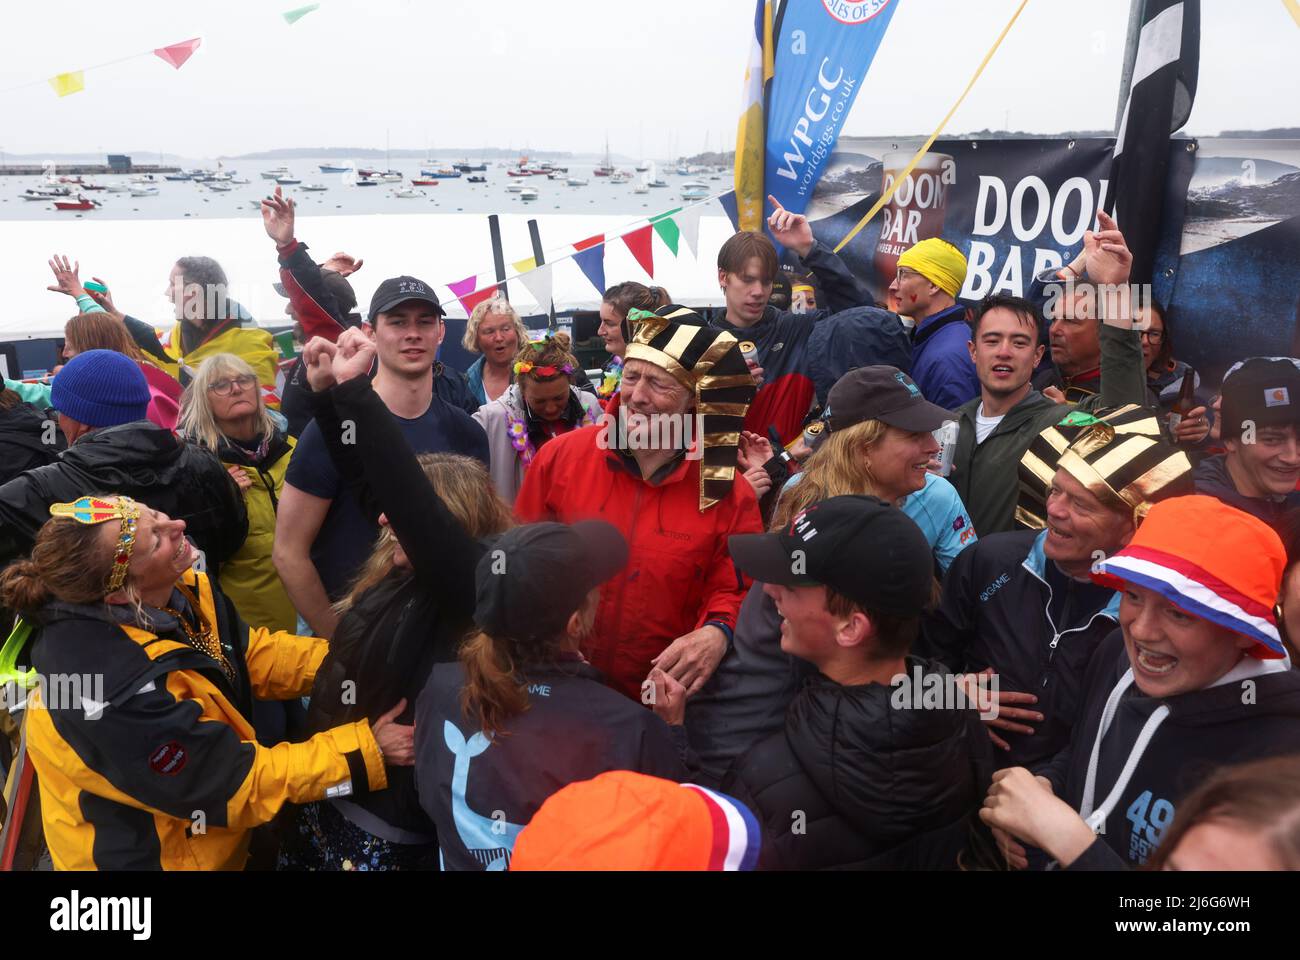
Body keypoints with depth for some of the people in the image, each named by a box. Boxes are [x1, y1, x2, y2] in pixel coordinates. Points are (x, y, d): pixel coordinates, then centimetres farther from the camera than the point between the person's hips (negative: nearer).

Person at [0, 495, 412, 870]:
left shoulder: (177, 591, -13)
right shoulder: (121, 694, -37)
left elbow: (252, 655, -2)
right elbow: (236, 784, -28)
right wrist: (368, 749, -27)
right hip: (156, 855, -7)